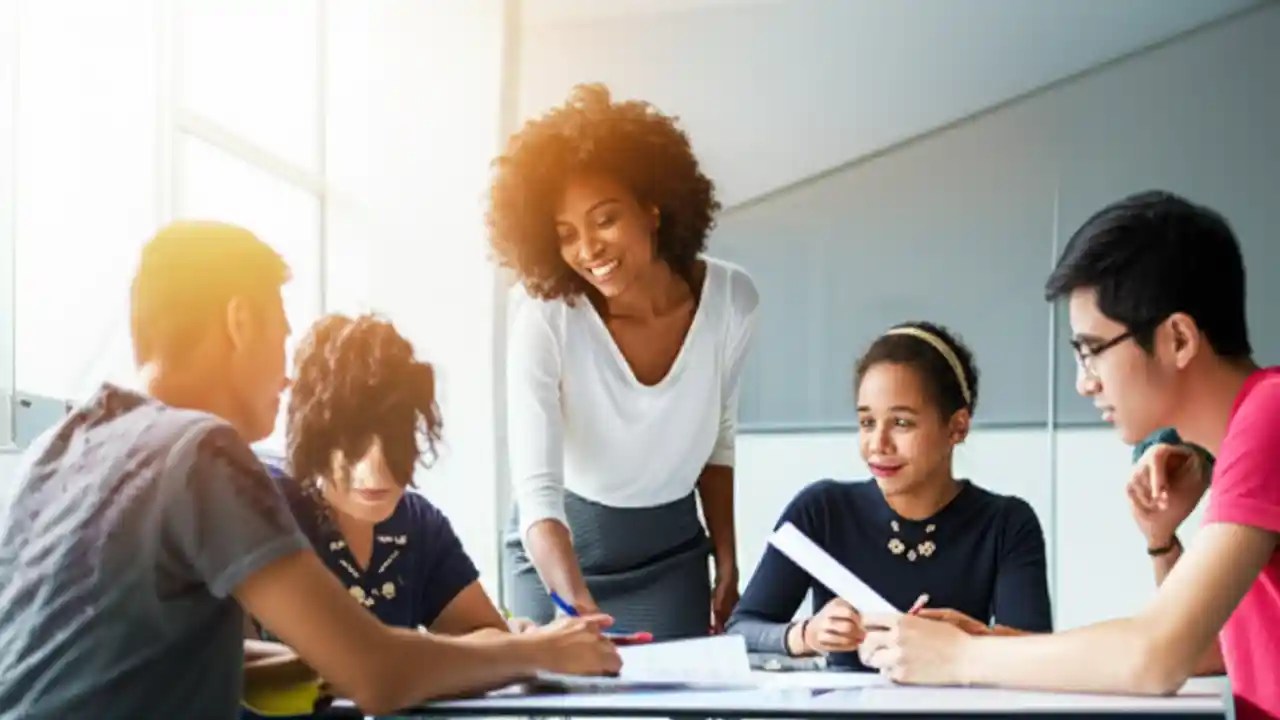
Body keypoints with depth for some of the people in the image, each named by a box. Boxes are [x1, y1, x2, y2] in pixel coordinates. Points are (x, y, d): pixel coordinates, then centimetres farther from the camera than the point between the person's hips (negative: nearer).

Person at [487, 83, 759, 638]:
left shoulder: (731, 300, -14)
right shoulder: (544, 315, -25)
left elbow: (718, 440, 4)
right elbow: (536, 488, -32)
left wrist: (726, 560, 4)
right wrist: (579, 606, -47)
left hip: (671, 553, 2)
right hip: (558, 550, -2)